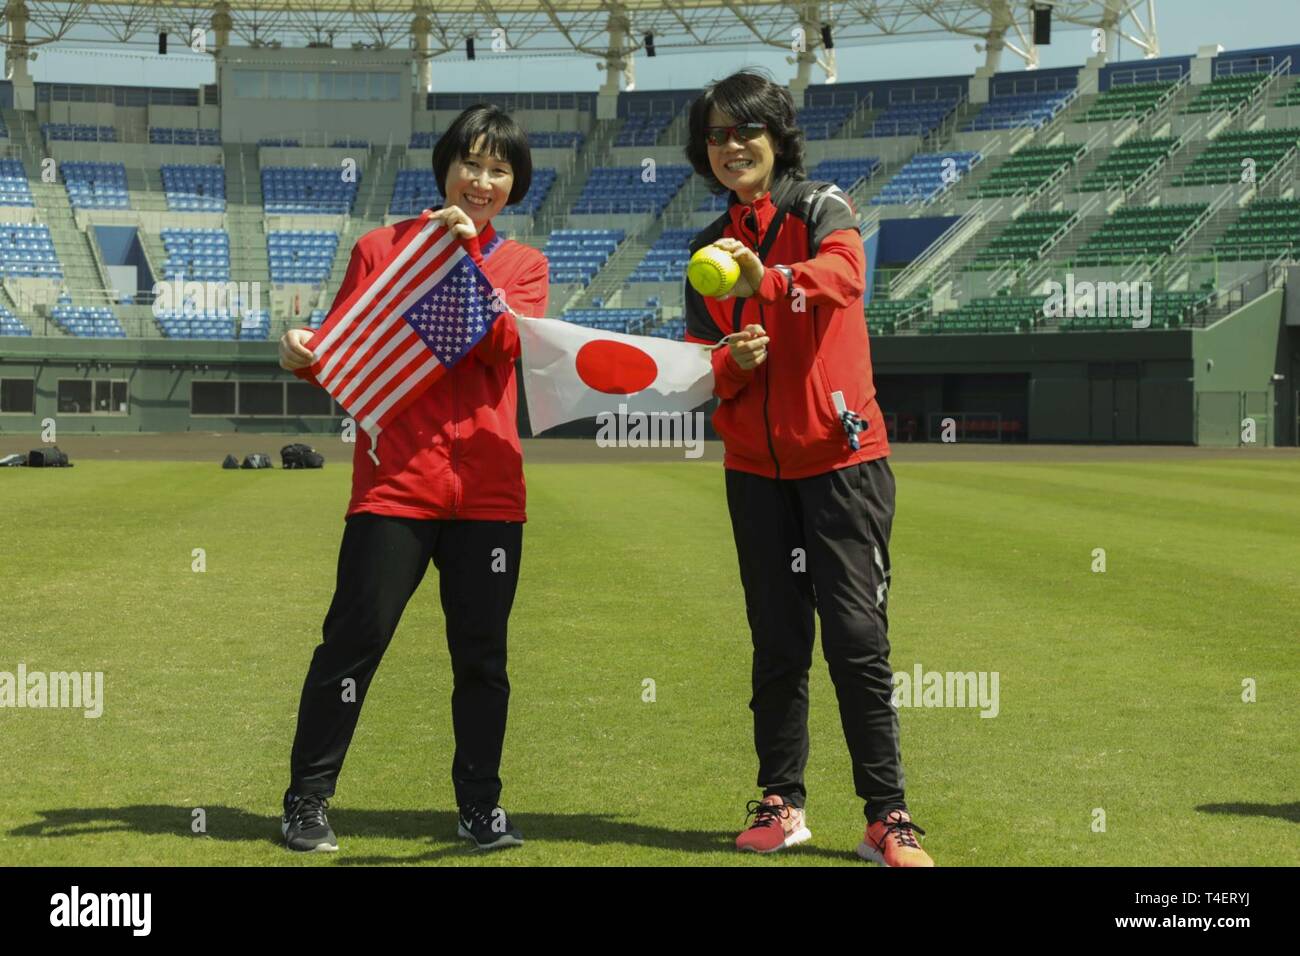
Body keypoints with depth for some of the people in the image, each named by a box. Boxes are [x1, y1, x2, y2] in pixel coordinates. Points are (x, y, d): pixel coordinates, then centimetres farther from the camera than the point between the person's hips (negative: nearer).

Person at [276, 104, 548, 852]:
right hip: (394, 481, -2)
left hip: (487, 487, 2)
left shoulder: (524, 266, 13)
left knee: (482, 650, 5)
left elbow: (507, 344, -6)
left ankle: (480, 804, 18)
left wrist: (467, 260, -14)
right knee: (355, 637, -5)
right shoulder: (381, 249, 9)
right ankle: (307, 801, 5)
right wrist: (305, 355, -15)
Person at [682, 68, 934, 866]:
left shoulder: (820, 209, -3)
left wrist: (769, 281, -46)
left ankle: (888, 816, -4)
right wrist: (731, 363, -17)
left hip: (841, 458, -4)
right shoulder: (710, 251, 13)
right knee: (777, 642, 7)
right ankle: (781, 802, 15)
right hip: (755, 467, 5)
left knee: (858, 638, -7)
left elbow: (843, 275, -27)